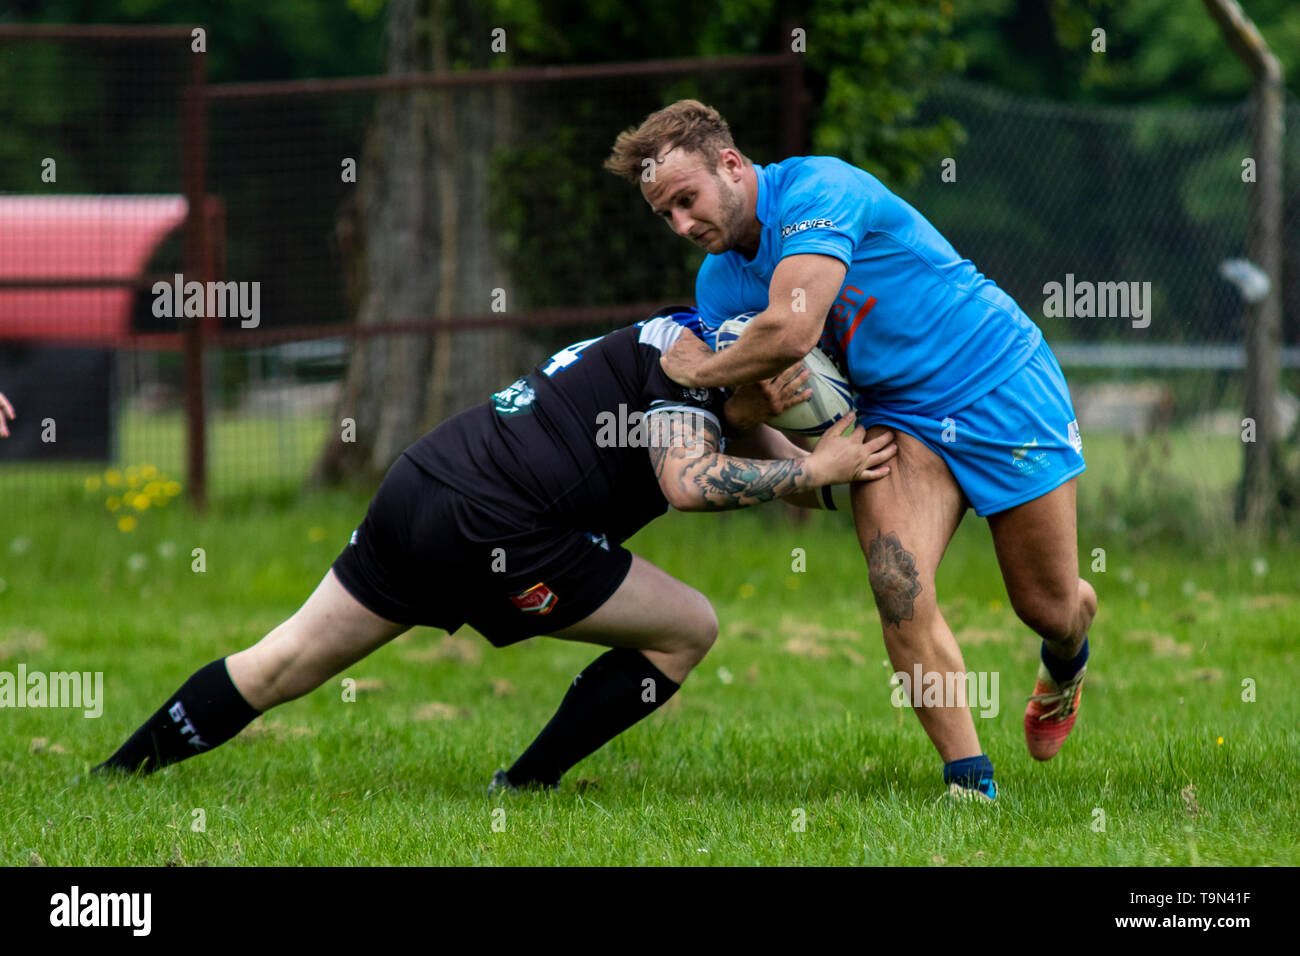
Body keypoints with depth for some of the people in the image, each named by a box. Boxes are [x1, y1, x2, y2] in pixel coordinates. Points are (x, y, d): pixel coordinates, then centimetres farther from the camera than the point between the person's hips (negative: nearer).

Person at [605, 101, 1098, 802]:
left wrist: (702, 371, -19)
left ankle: (1065, 663, 42)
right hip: (897, 415, 6)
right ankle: (970, 783, -15)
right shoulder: (719, 281, 0)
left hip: (1003, 387, -5)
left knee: (1049, 607, 4)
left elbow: (793, 331, -36)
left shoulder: (818, 191, -24)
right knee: (898, 584, -21)